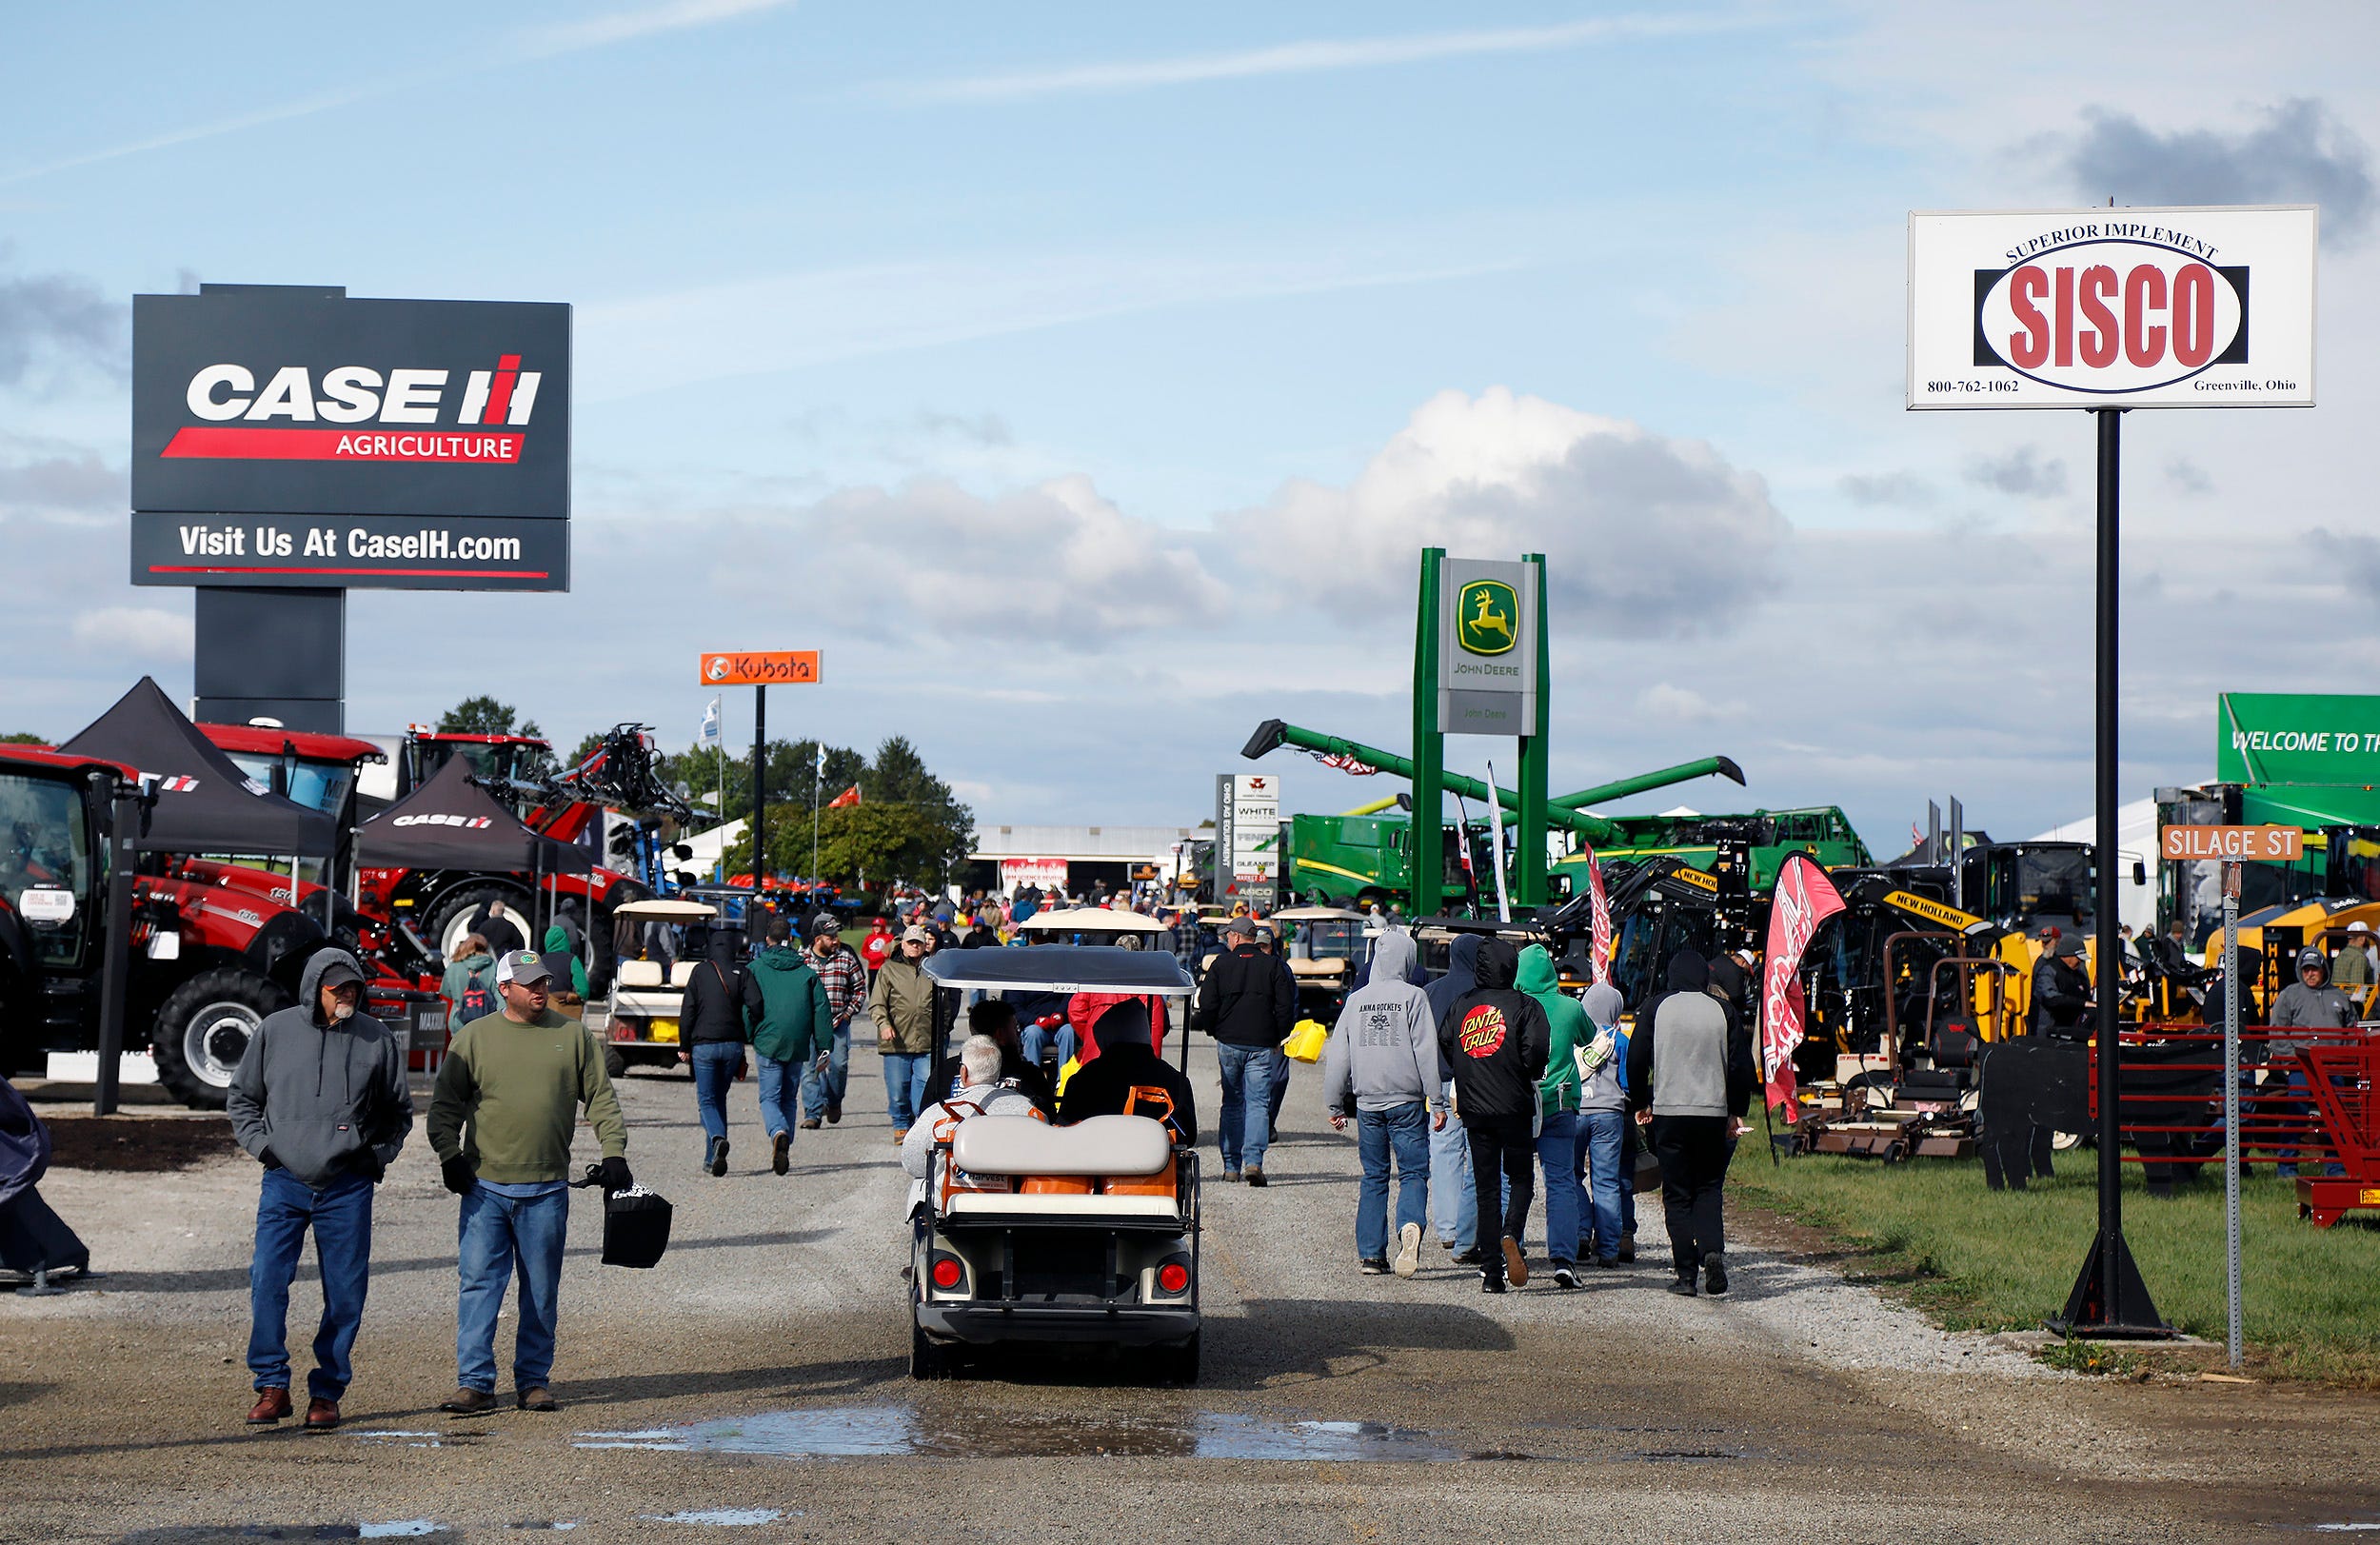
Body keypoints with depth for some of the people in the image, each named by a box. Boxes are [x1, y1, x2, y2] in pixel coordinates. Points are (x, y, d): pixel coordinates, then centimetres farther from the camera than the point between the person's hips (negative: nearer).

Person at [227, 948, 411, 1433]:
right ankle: (272, 1386, 0)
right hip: (284, 1183, 0)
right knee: (267, 1281, -10)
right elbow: (241, 1098, 15)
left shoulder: (375, 1039, 5)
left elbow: (399, 1110, 18)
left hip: (348, 1188, 0)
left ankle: (327, 1392, 11)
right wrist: (260, 1144, 0)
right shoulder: (275, 1031, 4)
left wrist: (380, 1154, 4)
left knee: (345, 1293, 1)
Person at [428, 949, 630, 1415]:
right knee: (479, 1283, -6)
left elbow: (600, 1098, 11)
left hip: (547, 1190, 1)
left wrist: (614, 1152, 0)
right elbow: (445, 1105, 6)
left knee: (541, 1292, 6)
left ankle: (534, 1381, 14)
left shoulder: (573, 1036, 8)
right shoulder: (474, 1037, 5)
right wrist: (449, 1156, -7)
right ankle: (474, 1382, -4)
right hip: (485, 1185, -1)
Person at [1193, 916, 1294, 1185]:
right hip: (1262, 1045, 0)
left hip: (1229, 1042, 0)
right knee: (1258, 1103, -2)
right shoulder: (1272, 966, 2)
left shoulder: (1221, 964, -1)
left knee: (1232, 1103, 10)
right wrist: (1277, 1038, 12)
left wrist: (1214, 1032, 14)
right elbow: (1286, 1006, 0)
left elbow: (1207, 1006, -3)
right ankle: (1253, 1160, -18)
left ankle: (1231, 1165, 9)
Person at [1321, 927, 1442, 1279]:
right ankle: (1410, 1224, -29)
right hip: (1407, 1101, -3)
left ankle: (1370, 1253, 7)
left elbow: (1337, 1056, 11)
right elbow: (1427, 1052, -8)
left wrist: (1336, 1105, 18)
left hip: (1367, 1102, 3)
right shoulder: (1413, 997, -5)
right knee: (1413, 1173, -1)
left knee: (1374, 1177, 11)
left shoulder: (1356, 1000, 7)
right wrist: (1437, 1102, -4)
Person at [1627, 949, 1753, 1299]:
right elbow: (1741, 1064, 3)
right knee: (1709, 1188, 12)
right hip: (1714, 1114, 1)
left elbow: (1636, 1060, 1)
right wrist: (1736, 1110, 15)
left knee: (1677, 1195, 4)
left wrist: (1640, 1103, 15)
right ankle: (1712, 1250, -13)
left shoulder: (1656, 1009, 0)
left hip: (1669, 1113, -1)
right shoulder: (1722, 1011, 2)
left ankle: (1686, 1275, -2)